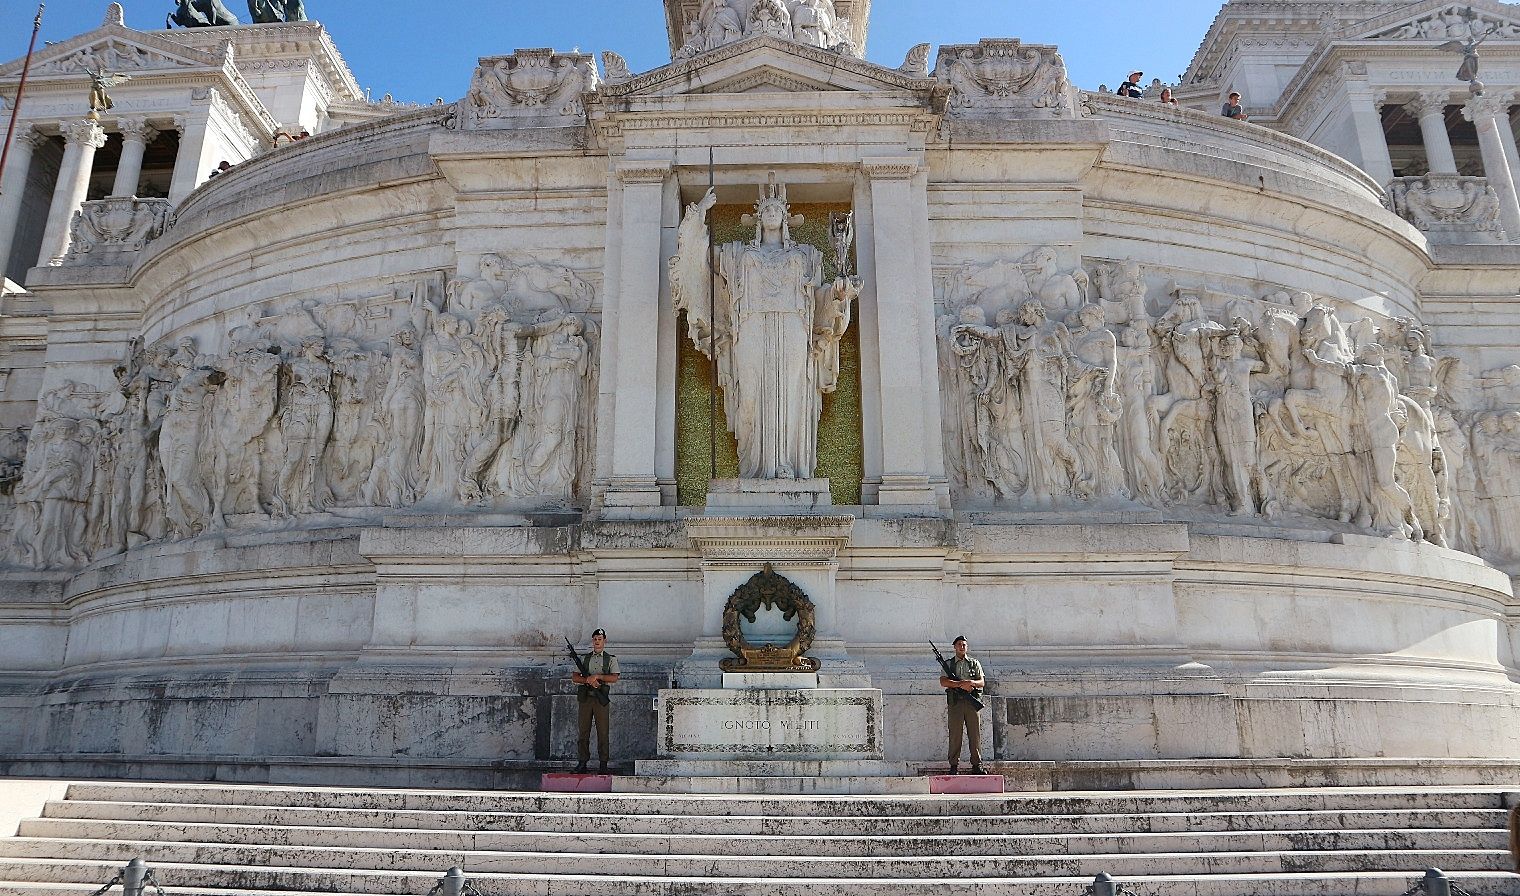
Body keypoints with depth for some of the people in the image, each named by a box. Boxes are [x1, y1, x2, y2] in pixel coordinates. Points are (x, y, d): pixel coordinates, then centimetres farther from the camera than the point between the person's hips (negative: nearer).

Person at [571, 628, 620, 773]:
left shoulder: (611, 659, 7)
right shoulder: (585, 658, 13)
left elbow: (614, 678, -6)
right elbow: (574, 677, 4)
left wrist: (597, 676, -17)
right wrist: (588, 680, -13)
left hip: (601, 700, -2)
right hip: (585, 698, 2)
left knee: (602, 732, -2)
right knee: (583, 731, 3)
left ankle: (603, 763, 3)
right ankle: (582, 761, 9)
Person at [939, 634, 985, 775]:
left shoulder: (975, 663, 17)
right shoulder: (948, 664, 13)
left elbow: (982, 682, 9)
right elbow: (943, 682, -1)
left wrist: (972, 682, -13)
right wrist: (961, 684, -13)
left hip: (972, 702, 1)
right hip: (955, 702, -1)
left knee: (975, 734, -2)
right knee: (955, 734, -5)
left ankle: (977, 766, 2)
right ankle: (954, 766, -2)